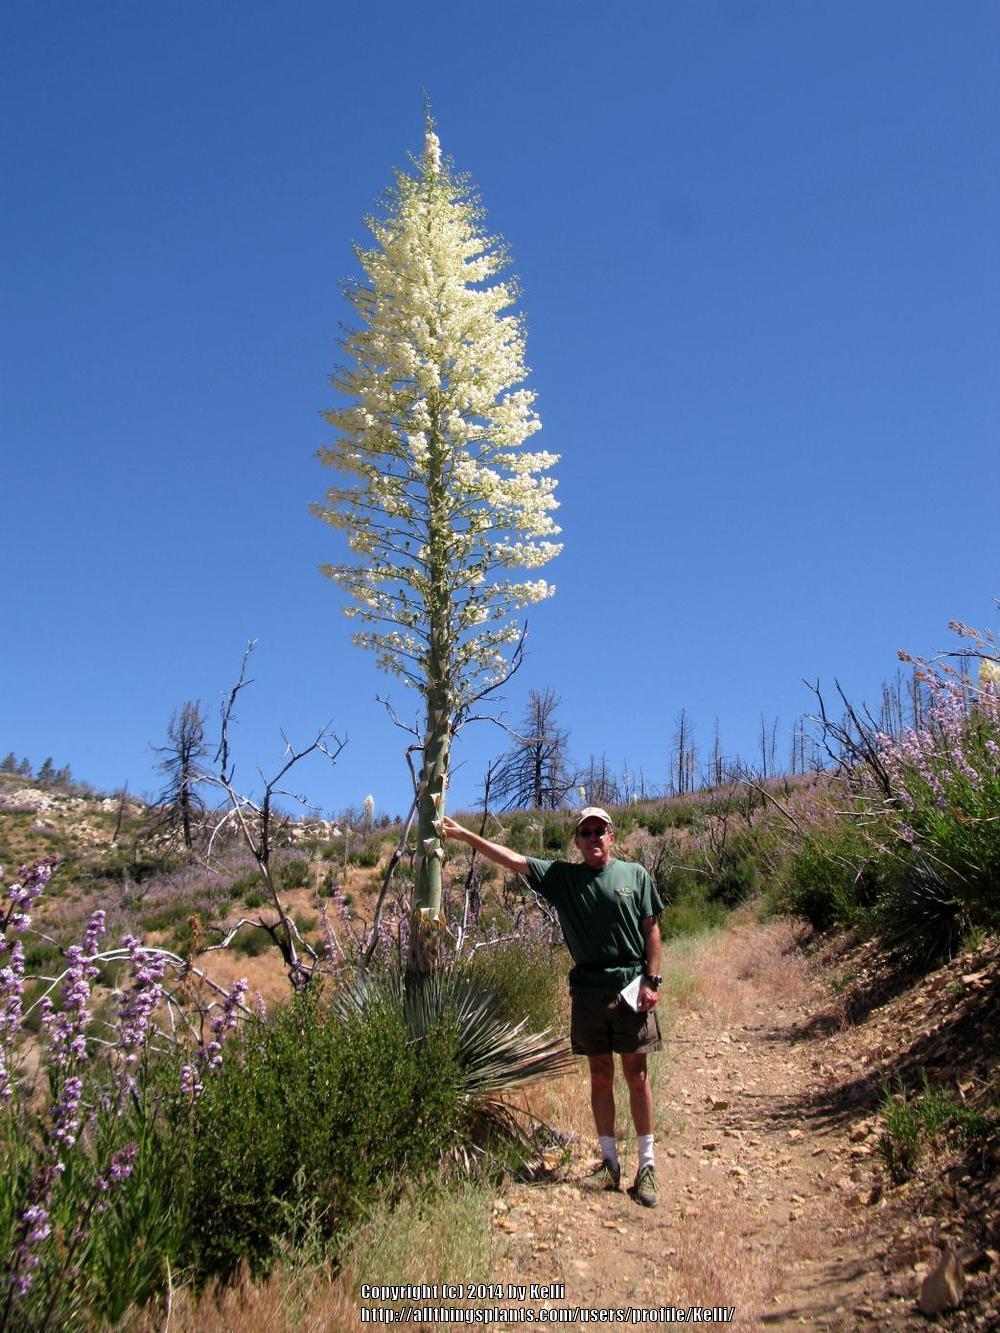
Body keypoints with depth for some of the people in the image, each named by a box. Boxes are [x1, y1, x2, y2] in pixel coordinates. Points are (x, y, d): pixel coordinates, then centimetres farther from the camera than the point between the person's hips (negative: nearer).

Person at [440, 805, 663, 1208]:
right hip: (587, 989, 2)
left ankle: (647, 1164, 14)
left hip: (631, 986, -2)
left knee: (636, 1075, 4)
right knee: (600, 1076, 10)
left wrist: (652, 981, -4)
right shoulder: (562, 876, 5)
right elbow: (511, 859, 0)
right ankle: (609, 1162, 22)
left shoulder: (635, 875, 2)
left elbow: (651, 929, 3)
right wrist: (463, 835, -6)